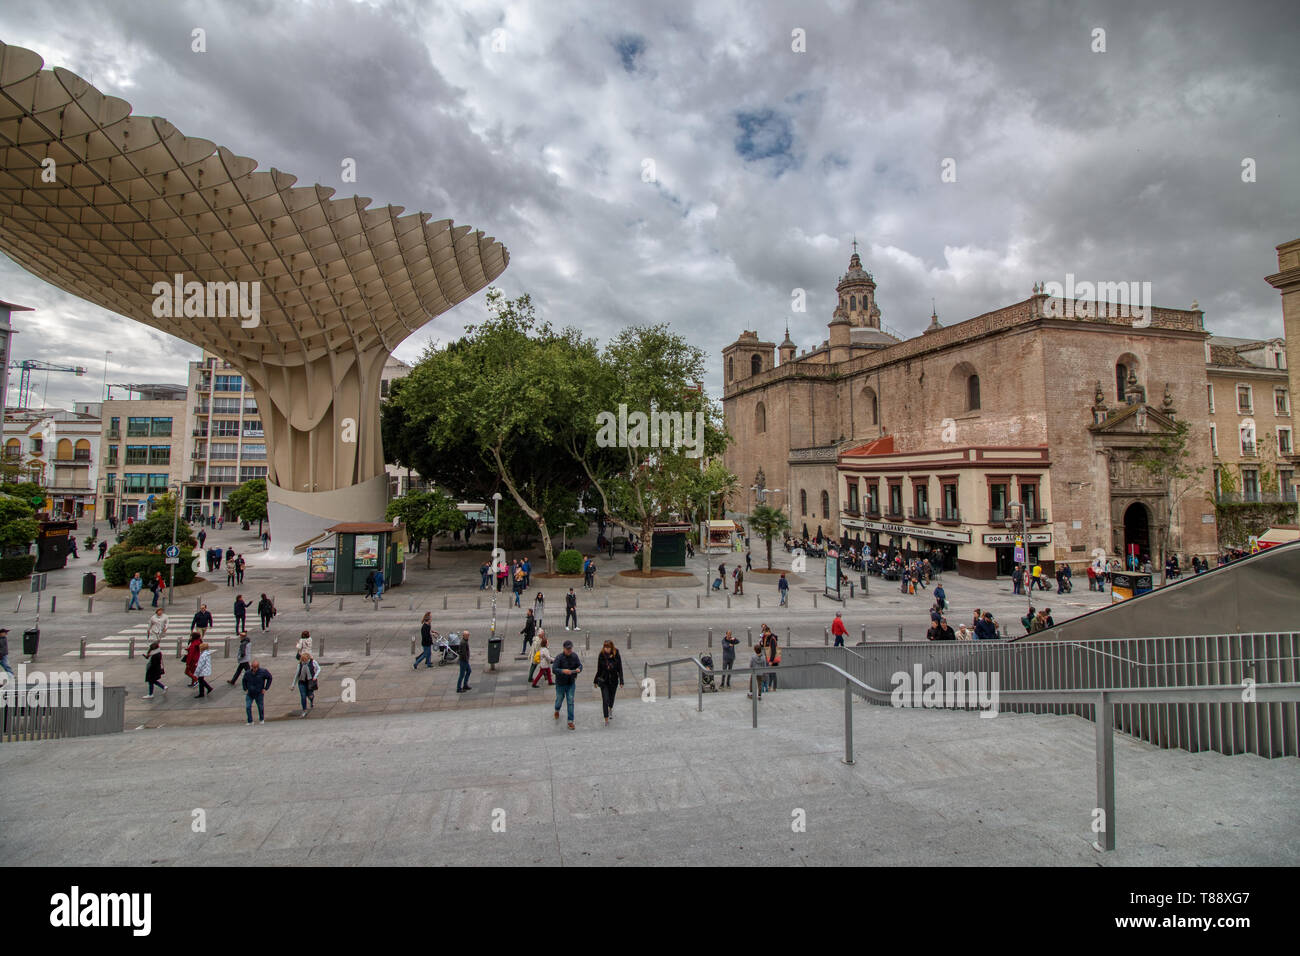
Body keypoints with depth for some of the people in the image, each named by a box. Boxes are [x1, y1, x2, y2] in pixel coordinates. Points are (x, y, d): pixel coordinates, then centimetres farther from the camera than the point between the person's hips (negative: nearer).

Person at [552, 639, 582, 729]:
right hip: (560, 683, -2)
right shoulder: (559, 658, -19)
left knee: (570, 701, 0)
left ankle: (570, 721, 9)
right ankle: (557, 710, 51)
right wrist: (563, 671, -43)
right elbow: (554, 670, -25)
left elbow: (580, 665, 1)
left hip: (571, 683, 2)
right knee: (559, 699, 16)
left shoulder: (574, 656, -6)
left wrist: (579, 669, -23)